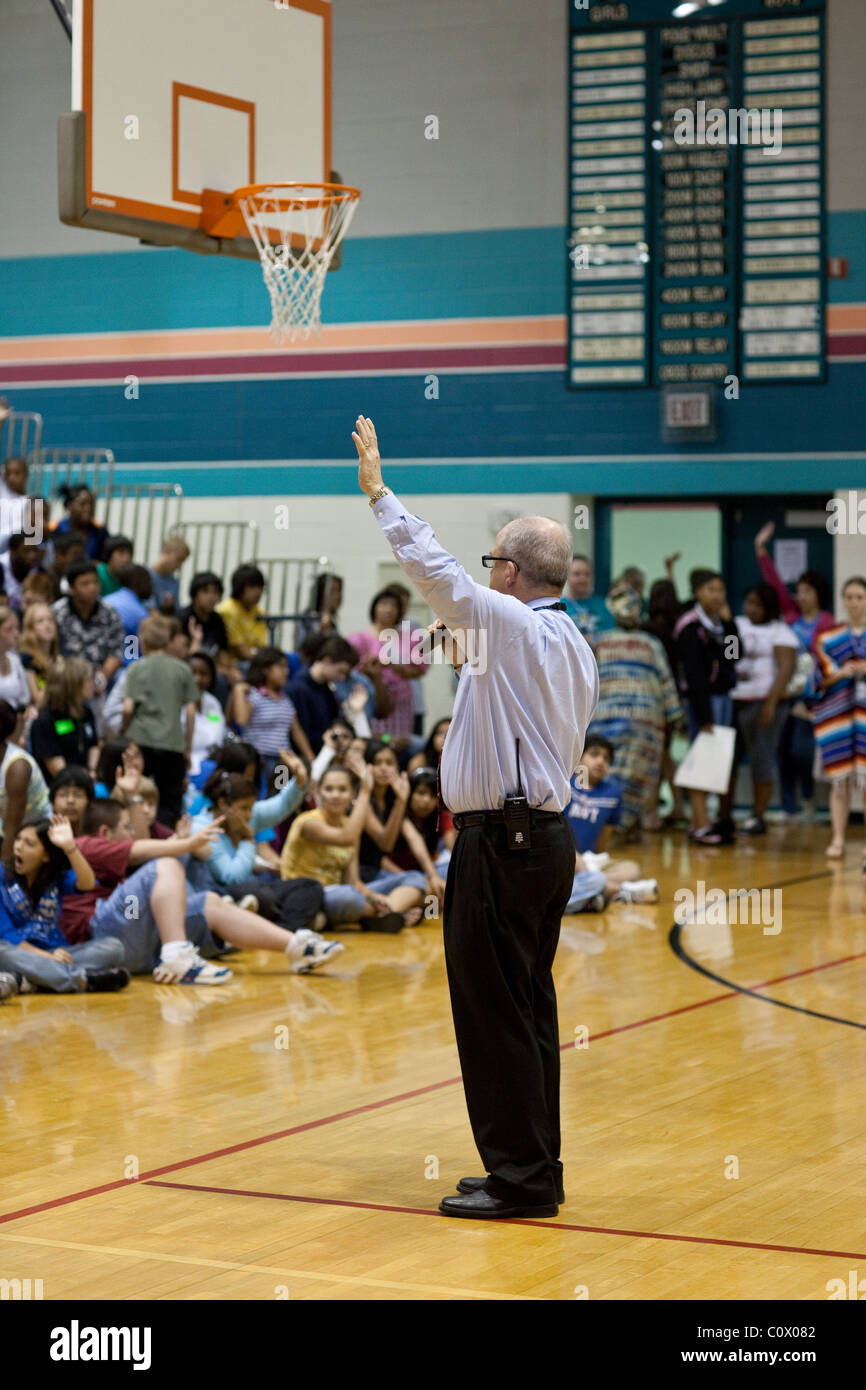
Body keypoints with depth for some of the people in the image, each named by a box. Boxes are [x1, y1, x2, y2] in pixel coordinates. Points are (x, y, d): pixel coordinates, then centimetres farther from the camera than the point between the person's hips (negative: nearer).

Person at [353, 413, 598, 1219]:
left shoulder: (510, 624, -12)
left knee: (493, 1010, -5)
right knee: (528, 1008, 13)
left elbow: (430, 566, -12)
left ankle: (521, 1176, -1)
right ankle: (534, 1170, 19)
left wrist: (378, 490, 0)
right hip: (548, 832, 10)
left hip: (502, 841, -10)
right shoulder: (574, 646, 15)